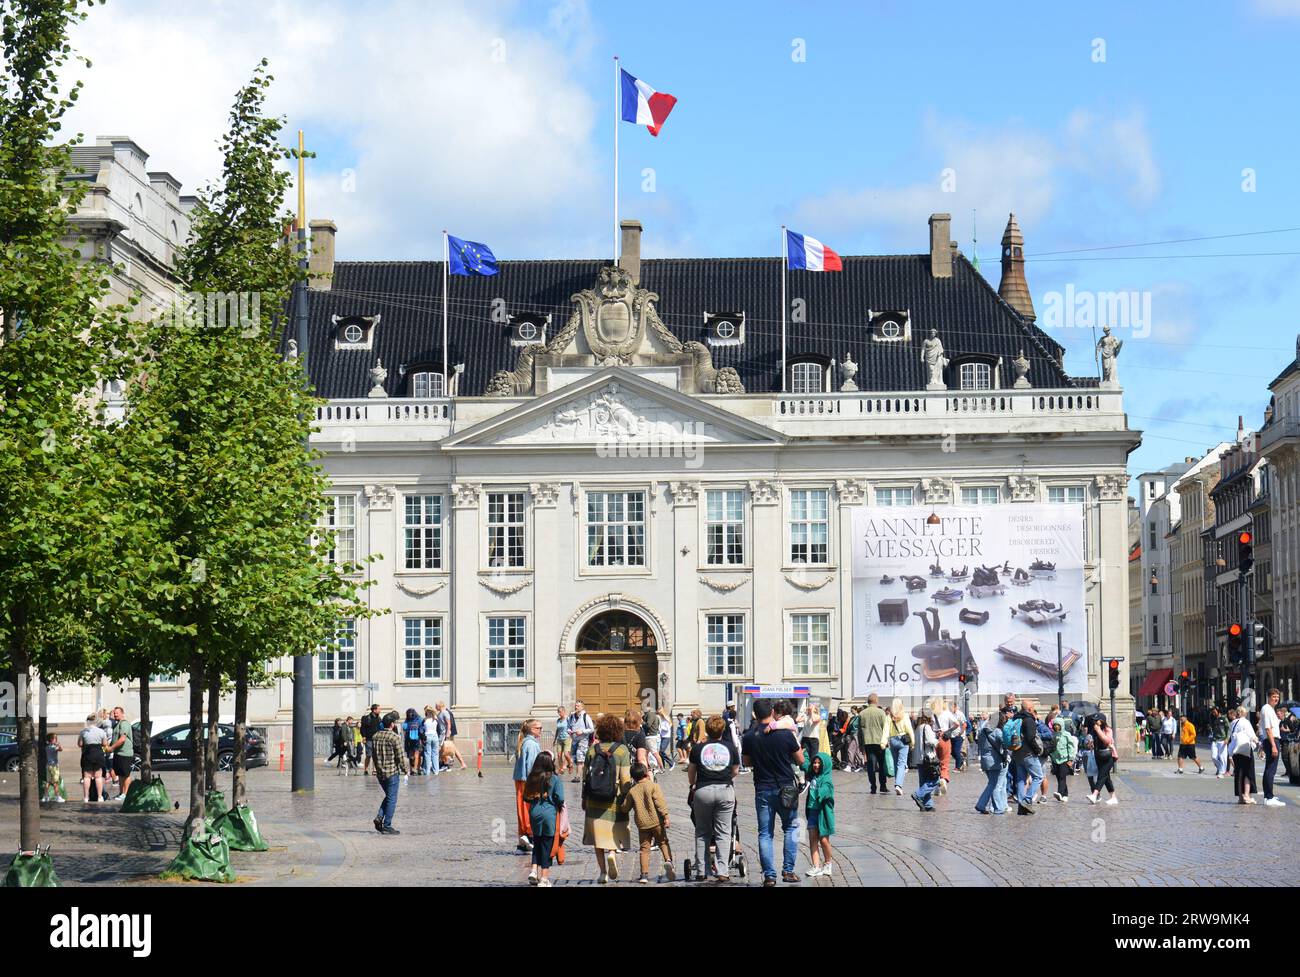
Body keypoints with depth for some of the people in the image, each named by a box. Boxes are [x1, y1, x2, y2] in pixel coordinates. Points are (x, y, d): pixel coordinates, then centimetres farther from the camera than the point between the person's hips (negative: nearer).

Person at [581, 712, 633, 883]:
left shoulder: (593, 750, 1)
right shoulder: (622, 750, -6)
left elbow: (585, 776, 5)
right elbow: (625, 779, -8)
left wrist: (584, 799, 15)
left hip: (594, 801, 2)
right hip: (614, 801, -2)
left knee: (598, 837, 9)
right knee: (614, 834, 12)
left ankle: (603, 872, 6)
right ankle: (612, 852, -18)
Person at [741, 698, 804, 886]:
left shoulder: (749, 737, -3)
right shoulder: (785, 734, -9)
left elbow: (747, 763, 10)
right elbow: (800, 761, 0)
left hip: (762, 790, 1)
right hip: (785, 789, -1)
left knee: (765, 833, 7)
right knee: (791, 828, 15)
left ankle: (769, 875, 3)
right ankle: (788, 870, 8)